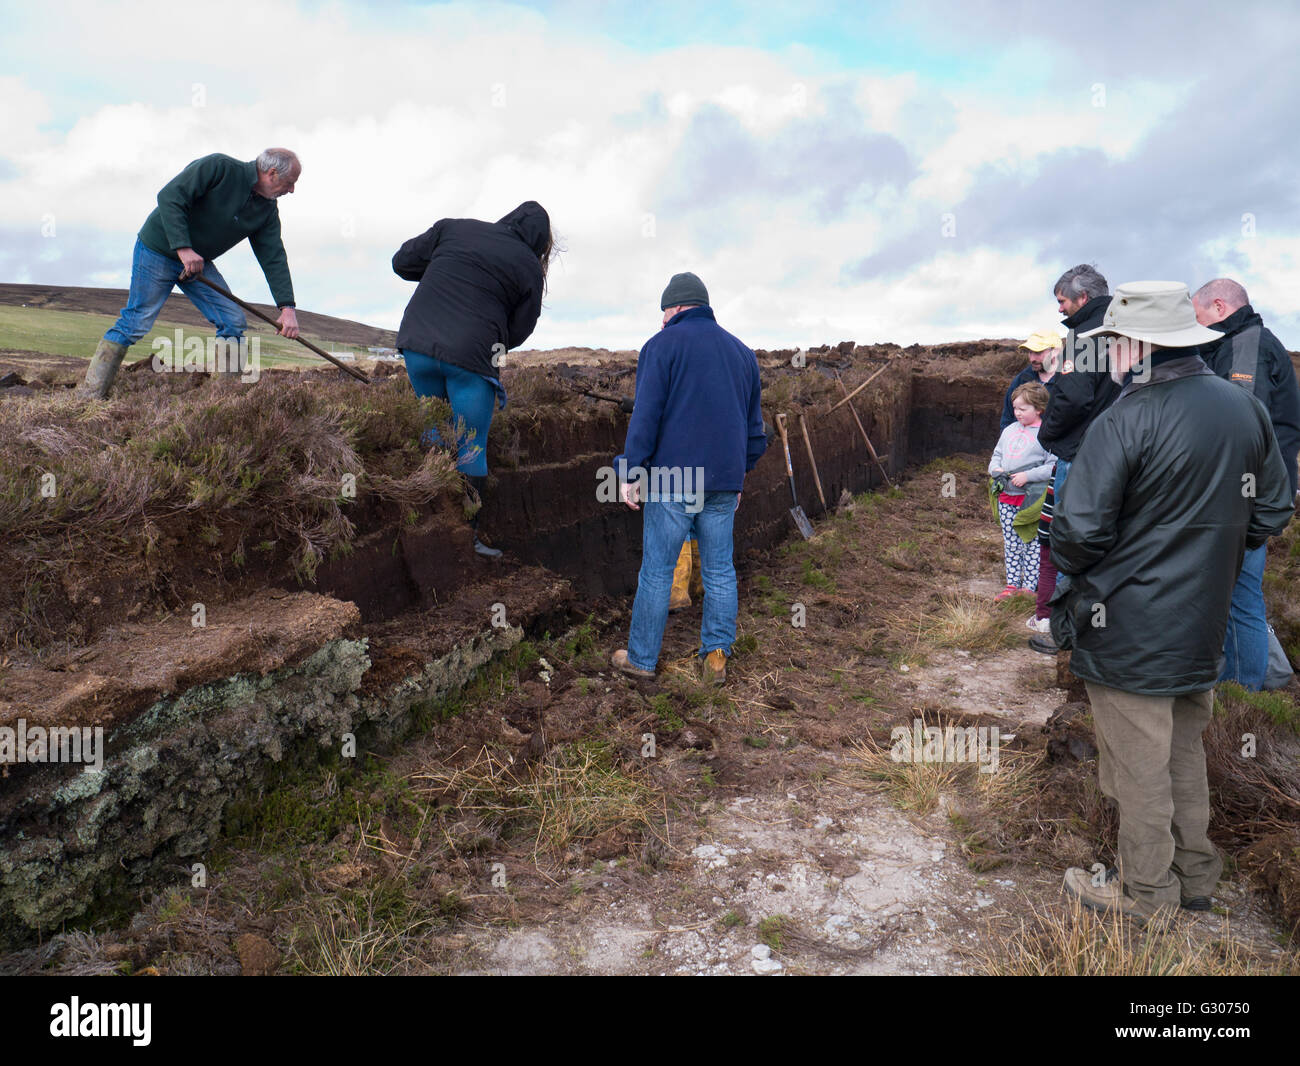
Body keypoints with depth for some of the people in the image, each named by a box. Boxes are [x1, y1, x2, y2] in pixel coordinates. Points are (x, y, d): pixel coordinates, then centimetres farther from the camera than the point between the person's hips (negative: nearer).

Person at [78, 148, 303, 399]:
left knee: (233, 323, -4)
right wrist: (183, 248, -34)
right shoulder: (218, 167, -20)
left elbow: (274, 257, -4)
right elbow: (170, 197, -25)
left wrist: (287, 307, -15)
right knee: (137, 322, -8)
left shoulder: (267, 210, -1)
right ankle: (91, 392, 0)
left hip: (198, 263, 7)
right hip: (158, 250, -7)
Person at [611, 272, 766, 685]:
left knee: (656, 571, 3)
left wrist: (630, 472, -8)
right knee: (720, 570, 12)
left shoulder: (663, 344, -2)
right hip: (724, 483, 5)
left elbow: (646, 414, -11)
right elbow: (754, 425, 19)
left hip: (671, 480, -5)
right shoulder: (742, 352, 16)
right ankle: (716, 655, 13)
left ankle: (642, 658, 13)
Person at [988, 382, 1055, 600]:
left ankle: (1029, 586, 9)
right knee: (1010, 543, 12)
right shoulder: (1009, 430, 14)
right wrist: (995, 469, 2)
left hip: (1032, 497, -7)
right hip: (1007, 496, 7)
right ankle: (1012, 584, 19)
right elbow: (997, 455, 23)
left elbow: (1053, 466, -13)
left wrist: (1027, 476, -20)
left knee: (1031, 544, 2)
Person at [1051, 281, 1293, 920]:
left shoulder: (1126, 422, -21)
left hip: (1128, 631, -7)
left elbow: (1079, 529, -22)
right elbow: (1273, 512, 11)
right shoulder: (1246, 408, 2)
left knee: (1138, 765, 7)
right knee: (1184, 751, 22)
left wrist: (1070, 573, -1)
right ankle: (1195, 874, 36)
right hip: (1204, 624, 7)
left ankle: (1145, 893, 23)